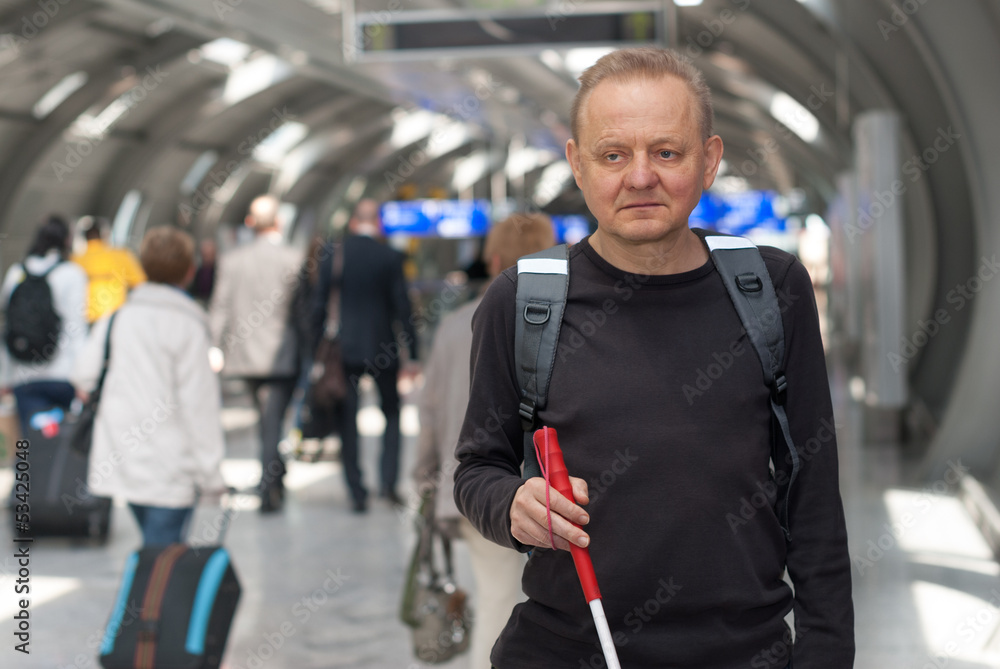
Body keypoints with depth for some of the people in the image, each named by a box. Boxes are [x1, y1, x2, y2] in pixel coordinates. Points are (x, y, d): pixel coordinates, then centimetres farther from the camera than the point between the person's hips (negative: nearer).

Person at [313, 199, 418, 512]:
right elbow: (402, 308, -5)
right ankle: (388, 480, 5)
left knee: (348, 422, 6)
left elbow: (319, 307, 0)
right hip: (382, 349, -1)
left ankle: (357, 492, 6)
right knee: (392, 412, 17)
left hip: (343, 349, 1)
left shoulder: (331, 257, -1)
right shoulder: (390, 258, -6)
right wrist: (411, 354, 0)